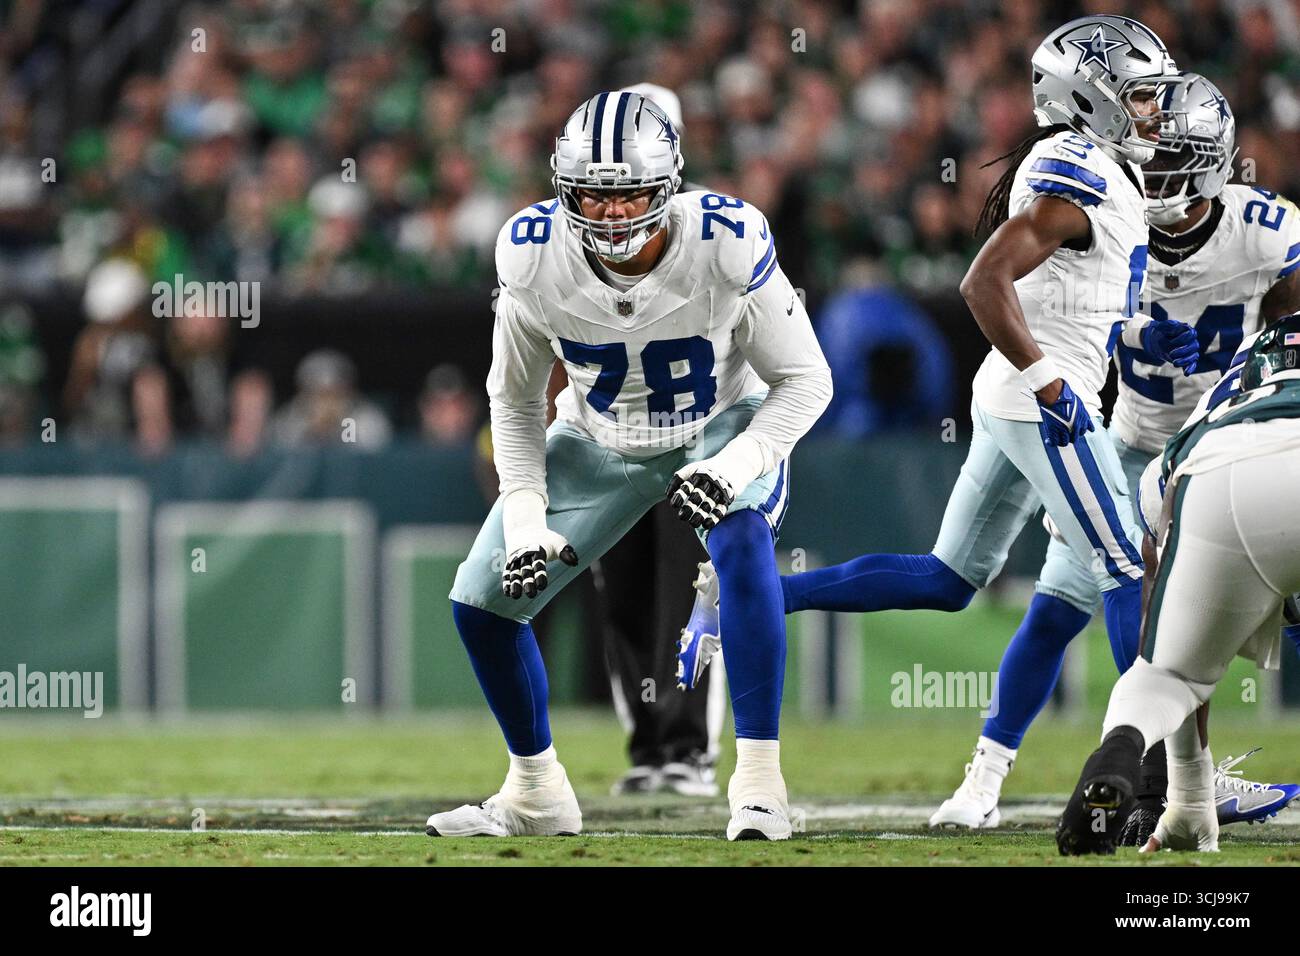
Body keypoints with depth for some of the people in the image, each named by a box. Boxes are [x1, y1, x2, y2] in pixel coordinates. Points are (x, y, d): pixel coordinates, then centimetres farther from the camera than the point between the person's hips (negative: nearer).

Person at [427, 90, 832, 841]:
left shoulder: (727, 246, -32)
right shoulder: (534, 257, -24)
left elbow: (805, 381, -19)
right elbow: (516, 397, -5)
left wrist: (737, 466, -35)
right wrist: (524, 516, -15)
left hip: (726, 424, -3)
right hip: (602, 440, 3)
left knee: (741, 542, -35)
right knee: (482, 601, -1)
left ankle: (760, 780, -29)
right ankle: (537, 795, 23)